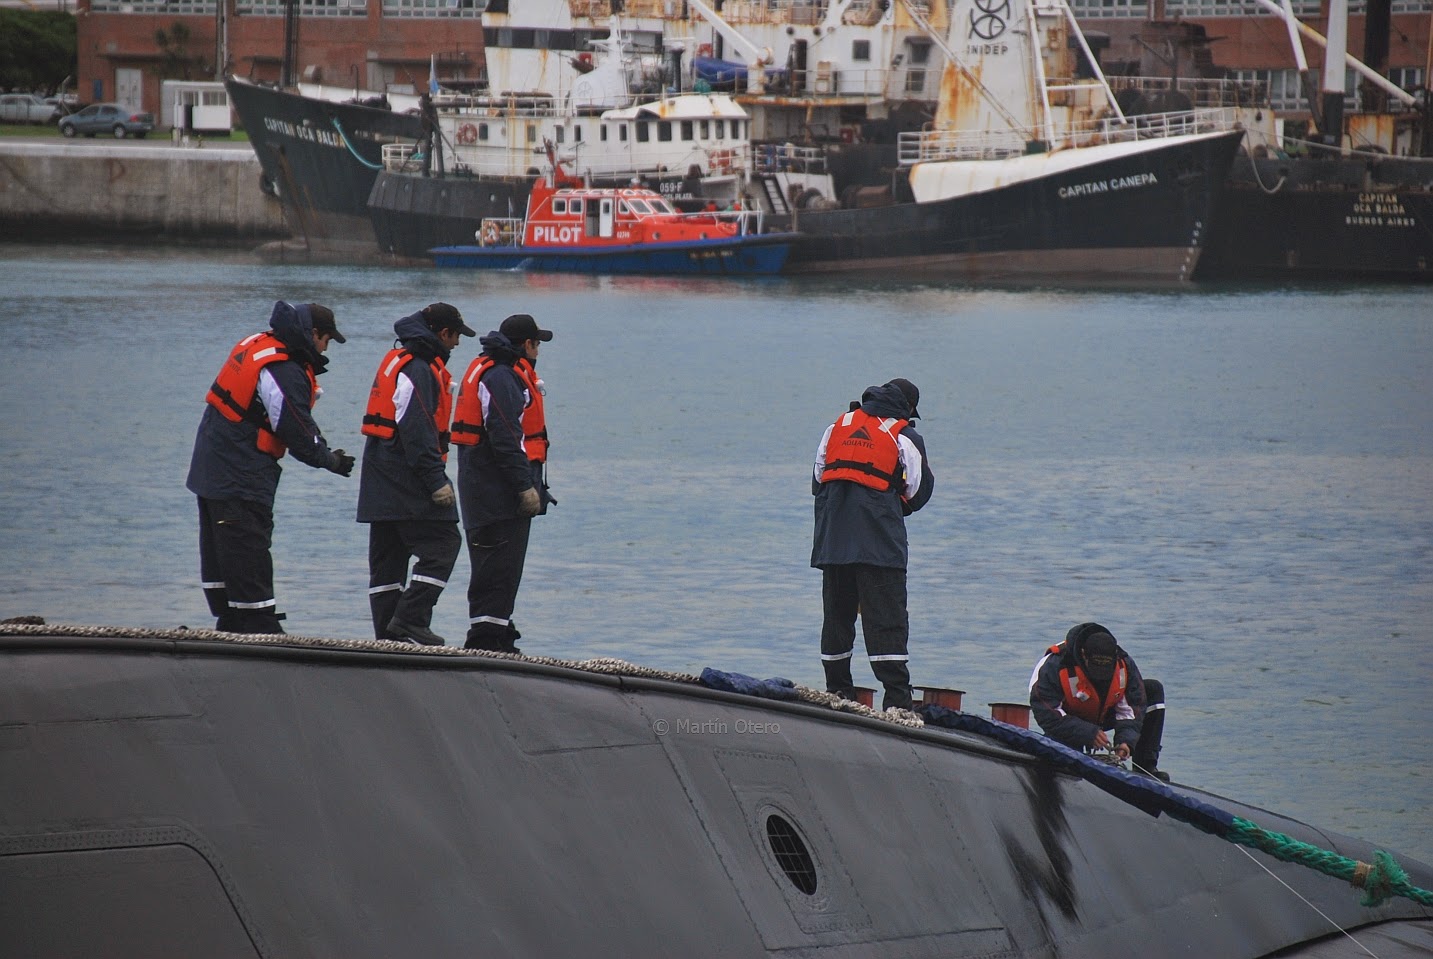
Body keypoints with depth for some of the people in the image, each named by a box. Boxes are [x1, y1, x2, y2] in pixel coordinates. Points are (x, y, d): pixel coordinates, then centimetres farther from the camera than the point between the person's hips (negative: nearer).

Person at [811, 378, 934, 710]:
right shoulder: (905, 437, 1)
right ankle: (897, 701, -13)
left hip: (832, 542, 4)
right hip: (880, 543, -4)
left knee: (836, 617, 13)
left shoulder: (839, 425, 14)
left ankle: (837, 695, 15)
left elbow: (818, 479, 15)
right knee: (886, 620, -6)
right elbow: (918, 493, 4)